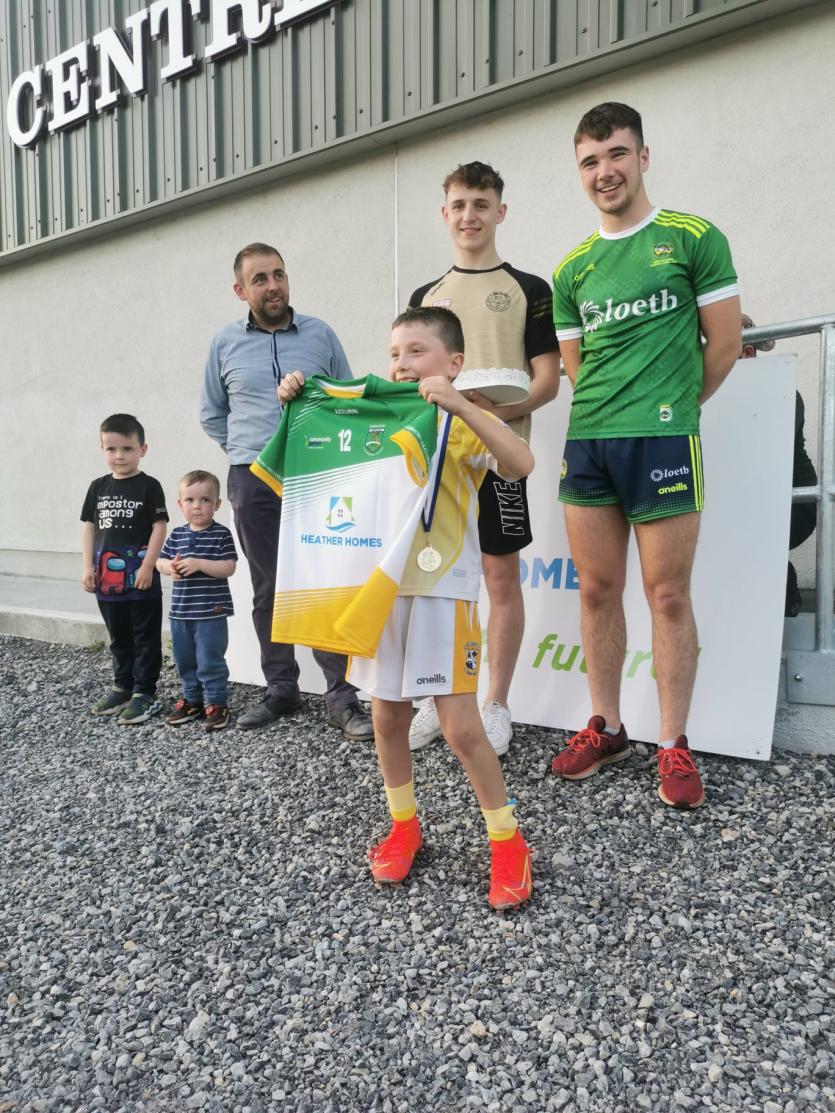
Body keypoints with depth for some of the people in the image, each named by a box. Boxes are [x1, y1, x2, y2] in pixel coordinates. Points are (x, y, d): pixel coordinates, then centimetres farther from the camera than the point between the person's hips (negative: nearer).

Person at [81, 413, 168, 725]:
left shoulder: (149, 486, -6)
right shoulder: (98, 487, 9)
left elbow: (159, 527, -9)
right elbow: (89, 527, 11)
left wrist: (148, 566, -15)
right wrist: (88, 567, 4)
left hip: (141, 579, -5)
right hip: (107, 579, 5)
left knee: (146, 637, 3)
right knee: (119, 638, 17)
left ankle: (145, 693, 9)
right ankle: (122, 686, 30)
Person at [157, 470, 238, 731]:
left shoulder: (221, 534, -8)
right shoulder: (176, 535, 7)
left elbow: (229, 567, -15)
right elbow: (160, 561, 11)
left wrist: (199, 564, -24)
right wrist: (171, 567, -11)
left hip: (211, 612, -6)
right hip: (180, 612, 6)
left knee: (210, 661, -2)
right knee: (184, 660, 15)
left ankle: (216, 703, 11)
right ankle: (192, 700, 30)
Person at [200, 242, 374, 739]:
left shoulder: (320, 334, 7)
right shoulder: (225, 343, 9)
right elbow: (212, 414, 18)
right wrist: (246, 449, 7)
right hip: (254, 480, 2)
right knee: (269, 588, 7)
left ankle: (341, 696, -2)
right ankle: (281, 689, 19)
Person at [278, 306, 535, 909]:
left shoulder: (465, 423, -4)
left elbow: (521, 463, -23)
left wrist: (457, 404, -29)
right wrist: (295, 404, 4)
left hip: (442, 591, -5)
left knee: (461, 726, -5)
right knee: (388, 717, 13)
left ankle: (508, 841, 16)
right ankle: (404, 825, 34)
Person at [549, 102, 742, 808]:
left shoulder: (694, 239, 3)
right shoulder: (573, 269, 15)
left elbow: (724, 341, 3)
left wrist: (671, 405, 10)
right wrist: (613, 408, 9)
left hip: (663, 440, -4)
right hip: (588, 442, 5)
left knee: (668, 595, 0)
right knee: (597, 591, 8)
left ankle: (674, 744, 13)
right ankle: (607, 728, 22)